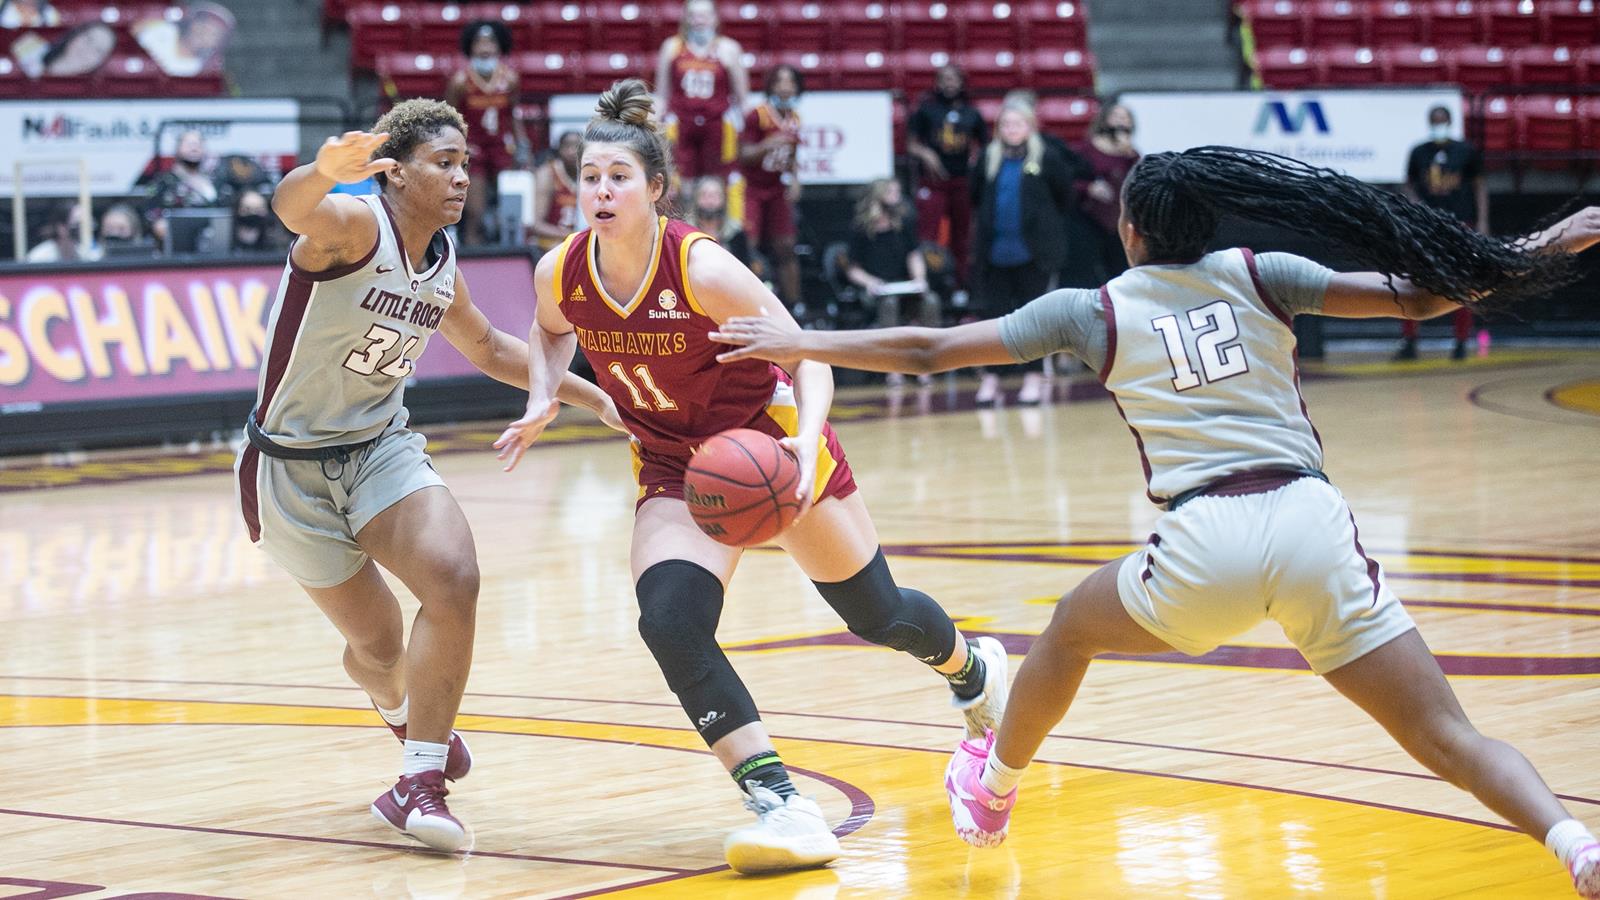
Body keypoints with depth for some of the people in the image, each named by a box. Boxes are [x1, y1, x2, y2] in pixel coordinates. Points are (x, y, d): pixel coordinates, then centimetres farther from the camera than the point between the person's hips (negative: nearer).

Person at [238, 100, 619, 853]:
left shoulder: (441, 268, 3)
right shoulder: (355, 224, -19)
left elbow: (488, 348, 23)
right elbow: (292, 207, -44)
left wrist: (594, 397, 20)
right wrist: (326, 170, -69)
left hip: (380, 447, 5)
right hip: (293, 468, -5)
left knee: (454, 579, -23)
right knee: (377, 641, 7)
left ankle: (419, 782, -15)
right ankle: (399, 710, 47)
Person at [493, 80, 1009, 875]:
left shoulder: (701, 267, -27)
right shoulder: (561, 273, -14)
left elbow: (809, 356, -21)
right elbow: (552, 332, 12)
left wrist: (807, 439, -39)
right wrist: (541, 400, -7)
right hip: (674, 466, 3)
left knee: (876, 613, 12)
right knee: (670, 623, -25)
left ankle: (971, 667, 48)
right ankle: (779, 805, -22)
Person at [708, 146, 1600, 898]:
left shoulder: (1093, 311, 14)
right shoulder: (1258, 275, 15)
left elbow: (927, 350, 18)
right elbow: (1416, 297, 12)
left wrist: (804, 344, 30)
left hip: (1206, 542, -1)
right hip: (1313, 524, 1)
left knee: (1073, 625, 32)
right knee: (1447, 737, -1)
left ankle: (993, 787, 51)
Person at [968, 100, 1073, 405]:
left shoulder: (1046, 157, -4)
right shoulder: (989, 158, 6)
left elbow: (1064, 196, 3)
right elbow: (976, 197, 19)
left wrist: (1050, 228, 6)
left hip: (1033, 253, -3)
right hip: (996, 251, 3)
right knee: (996, 313, 4)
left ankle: (1034, 376, 9)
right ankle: (991, 377, 9)